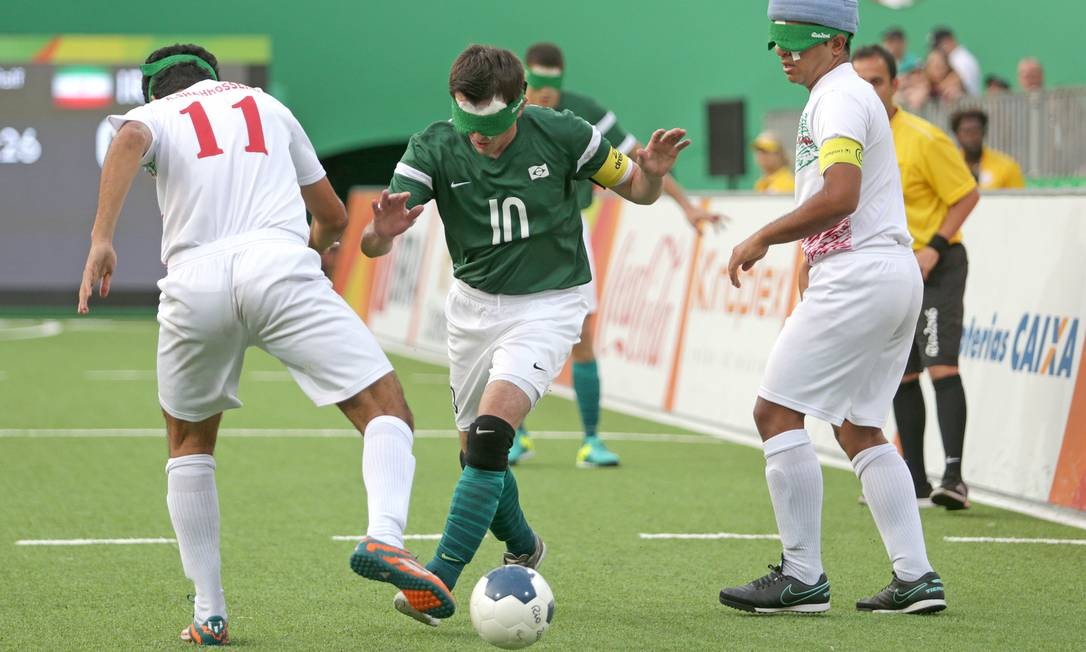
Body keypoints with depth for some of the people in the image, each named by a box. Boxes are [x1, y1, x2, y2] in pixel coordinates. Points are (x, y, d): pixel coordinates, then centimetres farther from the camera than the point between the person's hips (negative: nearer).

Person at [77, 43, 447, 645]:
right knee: (387, 415, -1)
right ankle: (384, 537, -30)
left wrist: (101, 239, -14)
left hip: (194, 280, 1)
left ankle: (209, 614, 17)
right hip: (280, 268, 0)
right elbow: (333, 217, 37)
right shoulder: (265, 105, 31)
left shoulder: (150, 116, 23)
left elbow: (129, 140, -6)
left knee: (189, 443, 22)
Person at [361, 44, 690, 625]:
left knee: (490, 433, -22)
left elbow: (634, 189, -1)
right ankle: (522, 549, 43)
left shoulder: (561, 134, -17)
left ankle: (438, 586, -22)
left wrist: (653, 172, -24)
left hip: (547, 306, -3)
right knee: (475, 452, 12)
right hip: (473, 306, 4)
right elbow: (372, 243, -22)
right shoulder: (434, 148, -15)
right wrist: (382, 232, -47)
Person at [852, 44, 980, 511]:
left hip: (935, 267, -7)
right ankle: (915, 481, 15)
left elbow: (967, 194, -11)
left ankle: (954, 478, -20)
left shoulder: (923, 139, -16)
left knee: (941, 367, -17)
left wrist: (935, 248, -19)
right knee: (901, 376, 8)